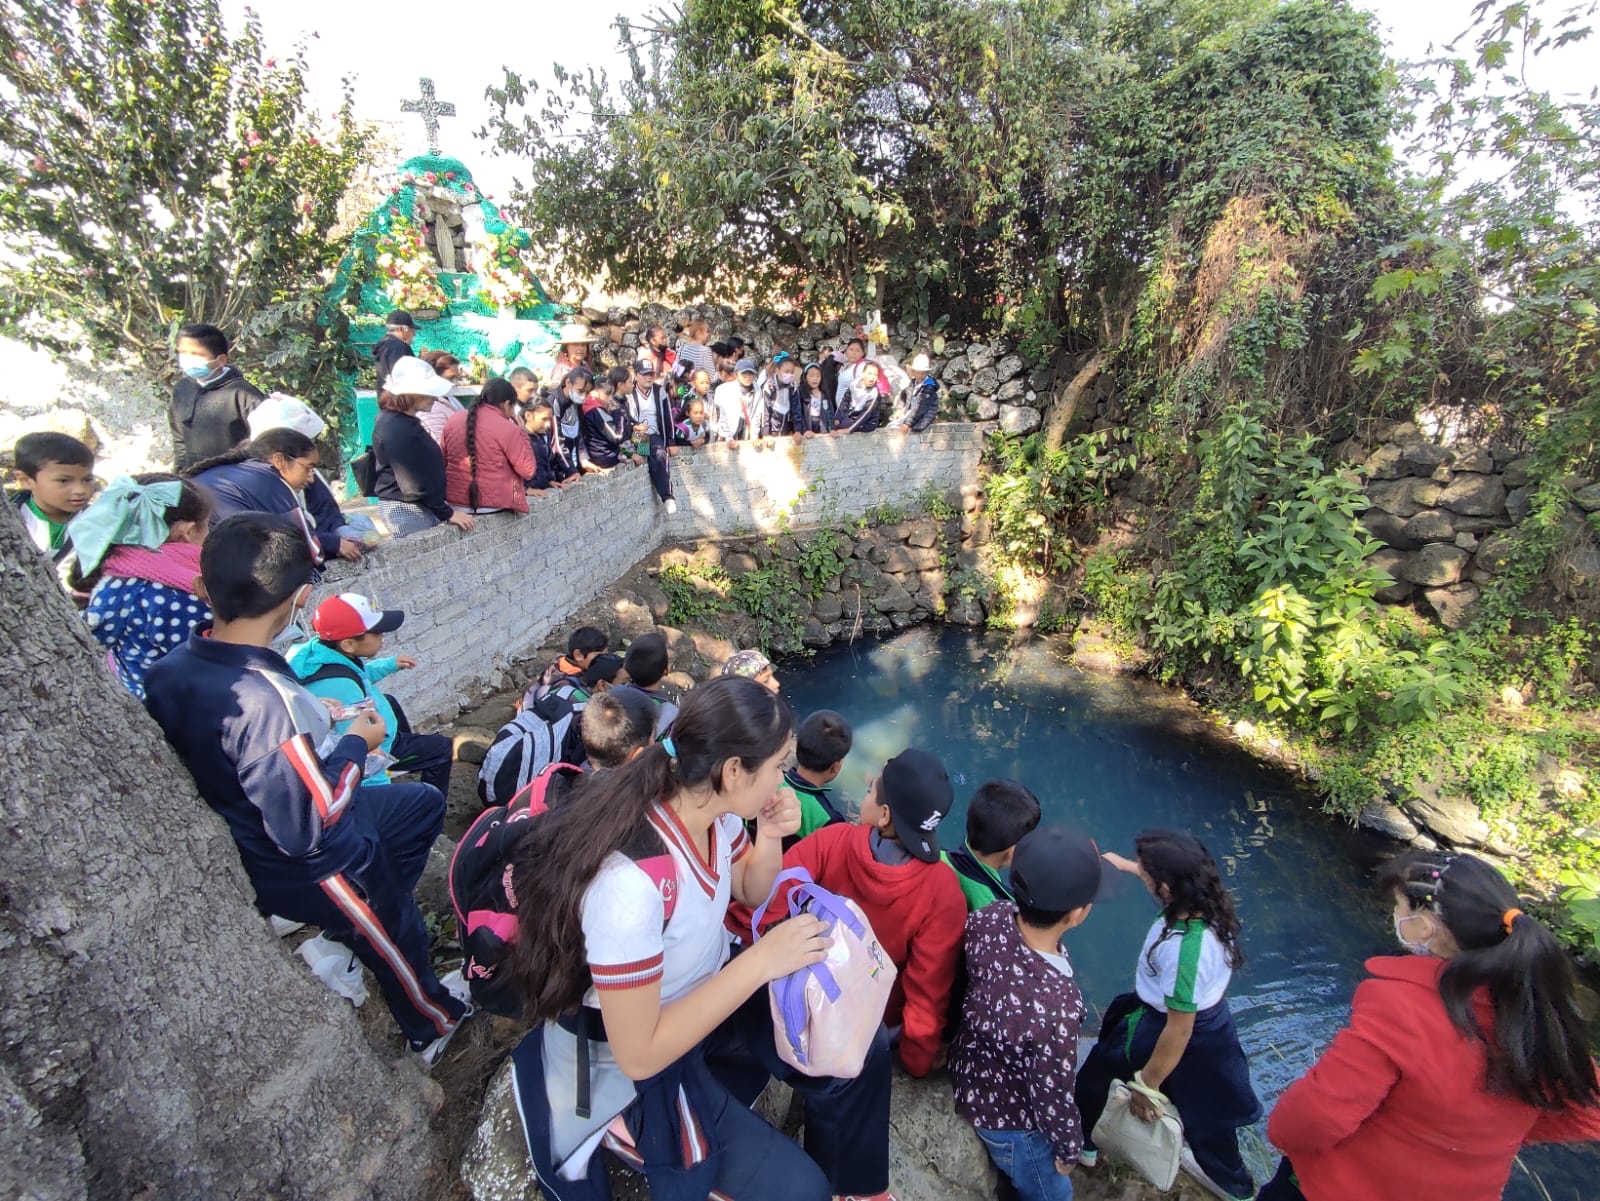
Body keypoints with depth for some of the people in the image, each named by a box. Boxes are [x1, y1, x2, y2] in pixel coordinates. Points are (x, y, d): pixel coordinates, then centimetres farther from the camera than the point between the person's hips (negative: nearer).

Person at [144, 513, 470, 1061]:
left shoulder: (167, 671, -13)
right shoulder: (268, 701, -40)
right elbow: (308, 829, -32)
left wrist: (310, 718, 1)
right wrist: (354, 744, -19)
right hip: (305, 868, -7)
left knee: (424, 803, 24)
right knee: (397, 935, 21)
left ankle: (355, 932, 31)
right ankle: (434, 1025, 48)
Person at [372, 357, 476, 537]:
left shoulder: (402, 421, 11)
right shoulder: (396, 430, -19)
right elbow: (414, 483, -19)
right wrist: (447, 514, -14)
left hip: (418, 507, 9)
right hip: (405, 510, -9)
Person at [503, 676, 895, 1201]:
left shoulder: (711, 809, -15)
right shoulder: (632, 881, -38)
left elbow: (752, 894, 5)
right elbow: (638, 1055, -28)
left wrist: (768, 839, -16)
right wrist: (761, 961, -30)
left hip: (705, 994, 7)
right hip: (634, 1062, -6)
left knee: (862, 1058, 1)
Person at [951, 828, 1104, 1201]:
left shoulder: (990, 917, -28)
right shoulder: (1055, 1010, -46)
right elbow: (1052, 1100, -26)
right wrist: (1070, 1150, -5)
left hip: (970, 1072, 5)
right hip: (1010, 1120, -5)